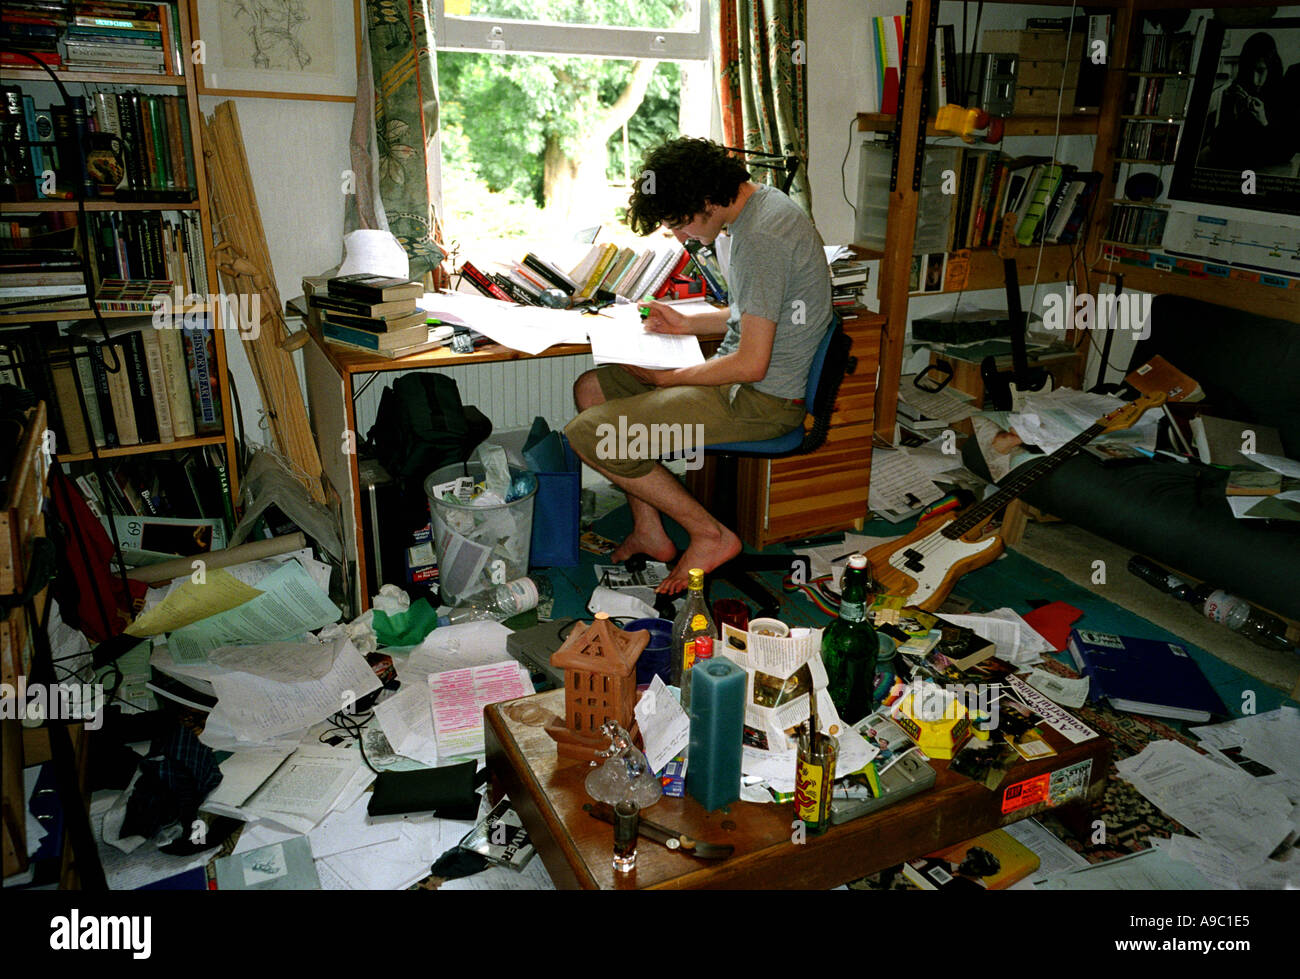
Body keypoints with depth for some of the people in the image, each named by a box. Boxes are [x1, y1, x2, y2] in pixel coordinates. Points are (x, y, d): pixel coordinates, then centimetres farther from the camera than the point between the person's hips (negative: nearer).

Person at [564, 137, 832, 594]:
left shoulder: (761, 237, -24)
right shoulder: (760, 204, 9)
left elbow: (751, 364, -25)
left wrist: (666, 378, -12)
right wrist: (688, 323, 10)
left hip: (761, 399, -11)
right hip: (741, 379, 11)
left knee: (588, 434, -16)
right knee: (591, 388, 13)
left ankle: (711, 535, -3)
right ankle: (649, 530, 14)